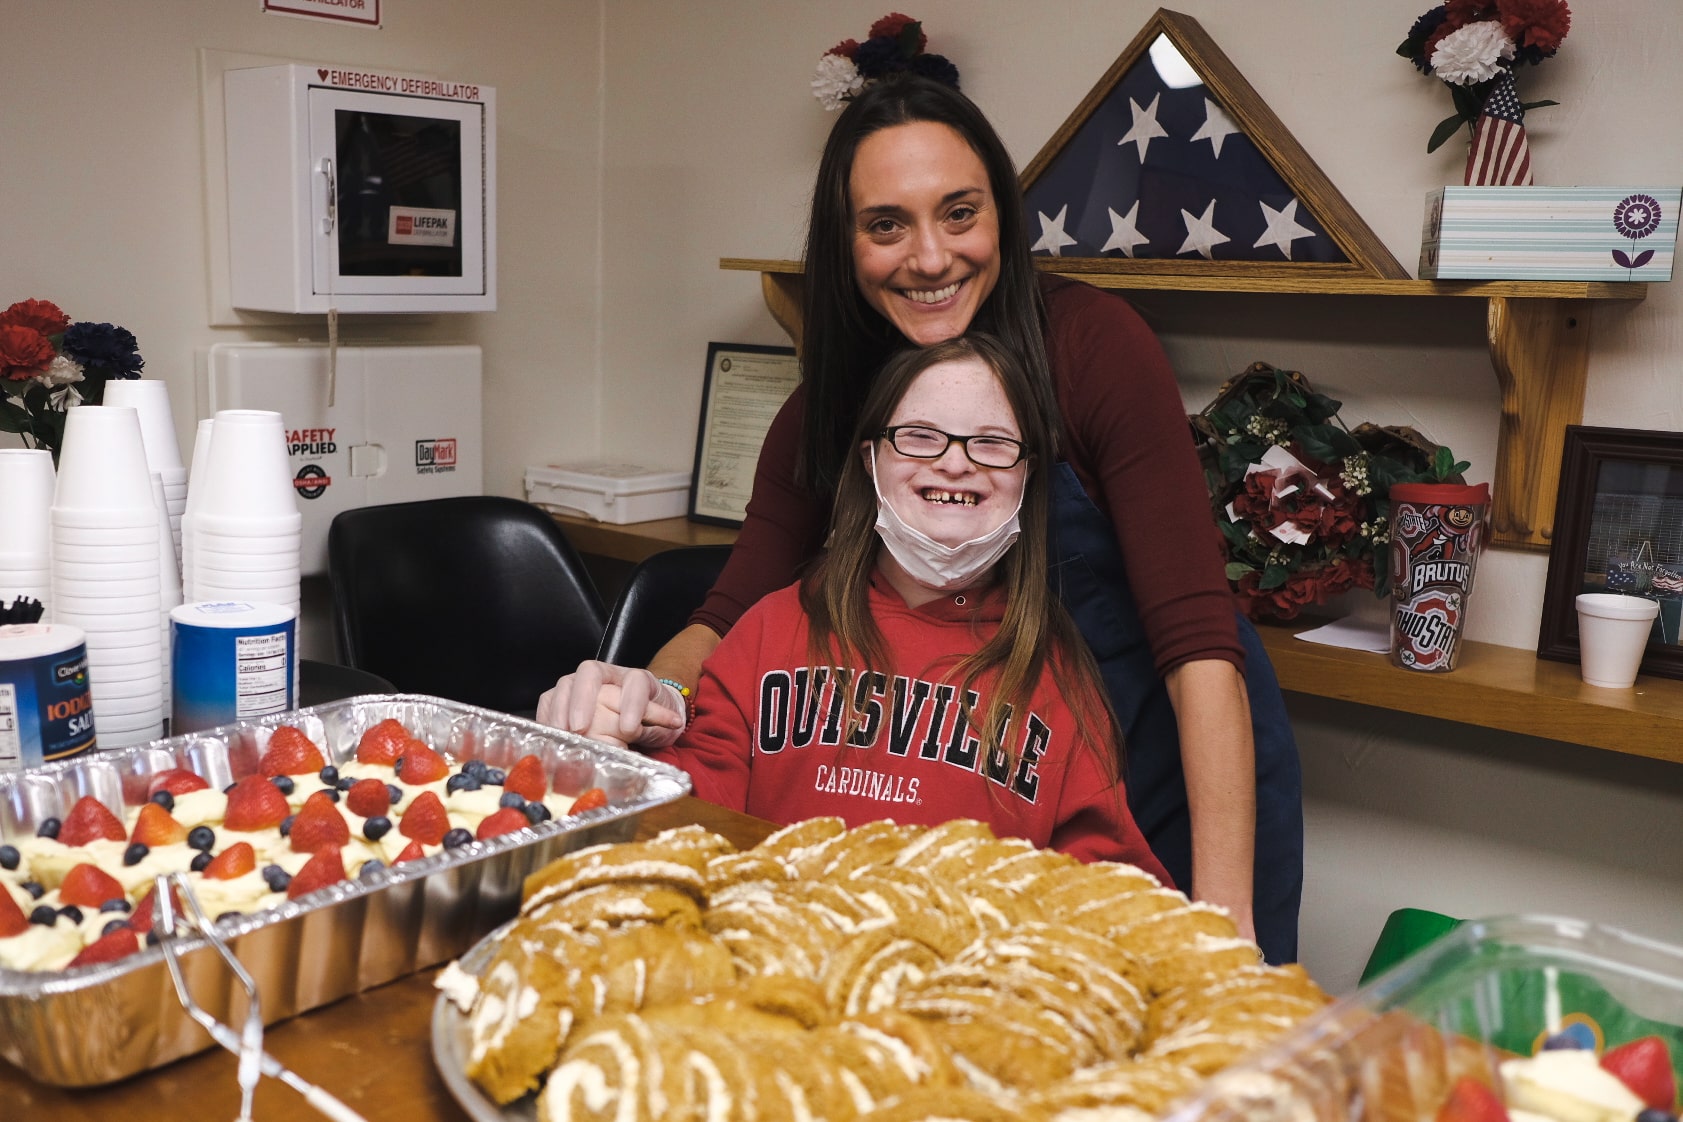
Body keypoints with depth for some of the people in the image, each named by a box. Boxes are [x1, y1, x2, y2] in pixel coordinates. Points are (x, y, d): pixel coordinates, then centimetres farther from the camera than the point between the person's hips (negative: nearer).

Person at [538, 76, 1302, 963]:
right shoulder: (825, 409, -8)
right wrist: (645, 695, -32)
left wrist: (1224, 920, -31)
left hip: (1190, 768, -3)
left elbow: (1198, 639, -25)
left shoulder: (1093, 342, -22)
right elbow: (734, 614, -8)